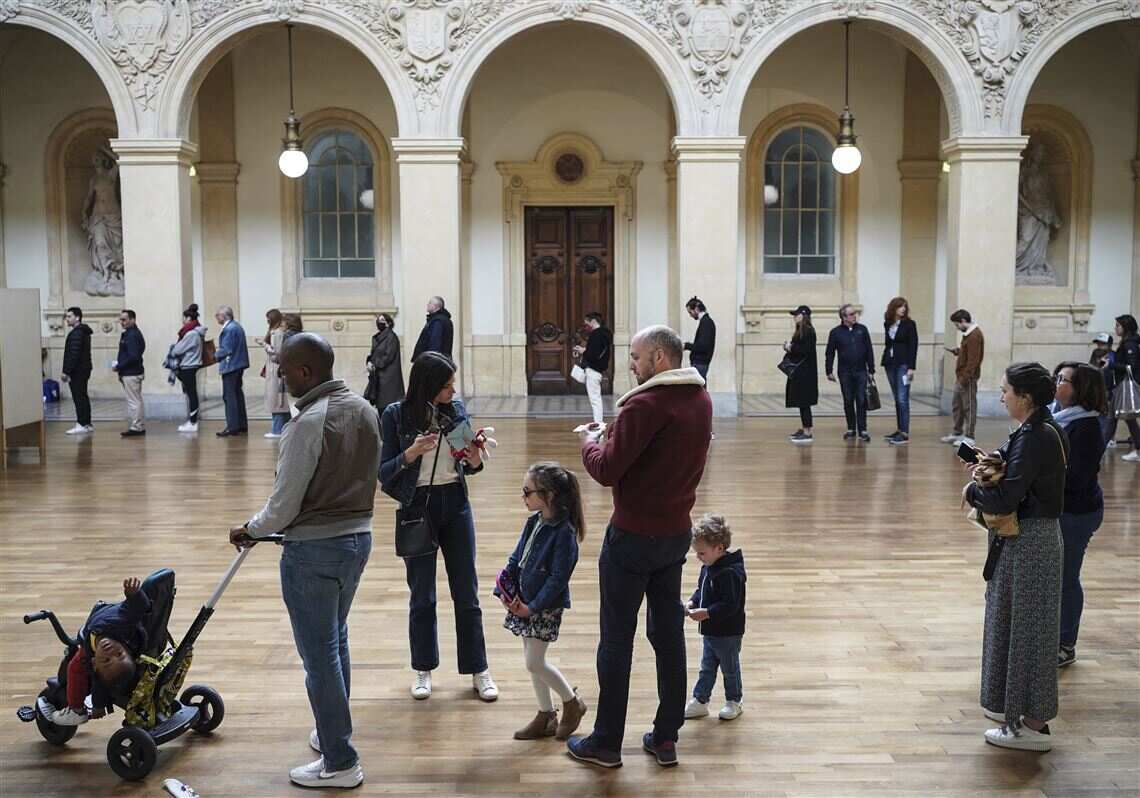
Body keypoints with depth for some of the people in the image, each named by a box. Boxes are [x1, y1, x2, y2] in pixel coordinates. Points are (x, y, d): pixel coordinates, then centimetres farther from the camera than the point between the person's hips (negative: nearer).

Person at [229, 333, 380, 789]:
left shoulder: (308, 423, -22)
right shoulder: (365, 410, 3)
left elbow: (285, 503, -16)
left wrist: (251, 530, 1)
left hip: (314, 550, -8)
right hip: (359, 537, 9)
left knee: (319, 655, 3)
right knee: (336, 640, 24)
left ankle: (340, 763, 12)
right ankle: (333, 733, 38)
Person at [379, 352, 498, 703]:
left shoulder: (457, 409, 0)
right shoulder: (396, 415, -9)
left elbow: (465, 467, 9)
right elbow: (384, 473, -8)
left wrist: (475, 461, -14)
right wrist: (411, 453, -25)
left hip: (456, 505, 2)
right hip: (417, 507, -2)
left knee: (467, 593, 7)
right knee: (422, 596, 9)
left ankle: (478, 670, 18)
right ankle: (423, 670, 25)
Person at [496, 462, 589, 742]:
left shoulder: (563, 532, -20)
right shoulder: (533, 522, 3)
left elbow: (558, 578, -20)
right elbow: (516, 559, 10)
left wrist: (534, 606, -18)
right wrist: (504, 591, 0)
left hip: (546, 607, -8)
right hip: (524, 602, 8)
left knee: (534, 662, -4)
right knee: (532, 661, 13)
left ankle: (572, 702, 18)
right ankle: (546, 716, 27)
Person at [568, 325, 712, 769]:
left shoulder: (647, 404, -21)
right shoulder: (700, 399, 6)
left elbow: (606, 470, -20)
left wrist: (589, 441, -1)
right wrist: (616, 434, 5)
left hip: (633, 535, -8)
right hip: (677, 531, 8)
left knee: (617, 639, 5)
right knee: (669, 632, 15)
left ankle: (606, 744, 17)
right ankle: (666, 738, 24)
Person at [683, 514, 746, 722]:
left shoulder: (730, 573, -27)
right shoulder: (708, 567, 2)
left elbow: (730, 605, -29)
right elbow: (701, 590, 15)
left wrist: (706, 613, -32)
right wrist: (692, 602, -4)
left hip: (728, 634, -8)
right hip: (710, 631, 8)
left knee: (730, 668, 12)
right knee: (706, 668, 16)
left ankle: (734, 701, 30)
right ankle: (700, 701, 25)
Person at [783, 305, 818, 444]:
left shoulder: (808, 331, -13)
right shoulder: (800, 331, 15)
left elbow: (806, 350, -22)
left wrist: (791, 348, -12)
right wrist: (789, 347, 3)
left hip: (806, 372, -10)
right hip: (798, 371, 10)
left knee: (804, 402, -8)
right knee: (801, 402, 13)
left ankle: (807, 433, -6)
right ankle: (803, 429, 20)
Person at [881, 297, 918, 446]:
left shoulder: (909, 324, -3)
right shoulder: (887, 324, 10)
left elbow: (913, 346, -7)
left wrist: (911, 367, -13)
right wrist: (885, 363, 11)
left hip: (903, 364, -5)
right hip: (890, 364, 5)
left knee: (902, 399, -10)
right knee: (897, 399, 9)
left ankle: (905, 434, -11)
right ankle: (900, 430, 14)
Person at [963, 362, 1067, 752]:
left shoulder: (1035, 437, -23)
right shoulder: (1039, 430, 7)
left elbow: (1004, 500, -26)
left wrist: (973, 491, -9)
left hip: (1029, 541, -10)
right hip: (1025, 535, 10)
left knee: (1027, 626, 0)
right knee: (1014, 622, 19)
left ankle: (1034, 724, 12)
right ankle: (1014, 705, 32)